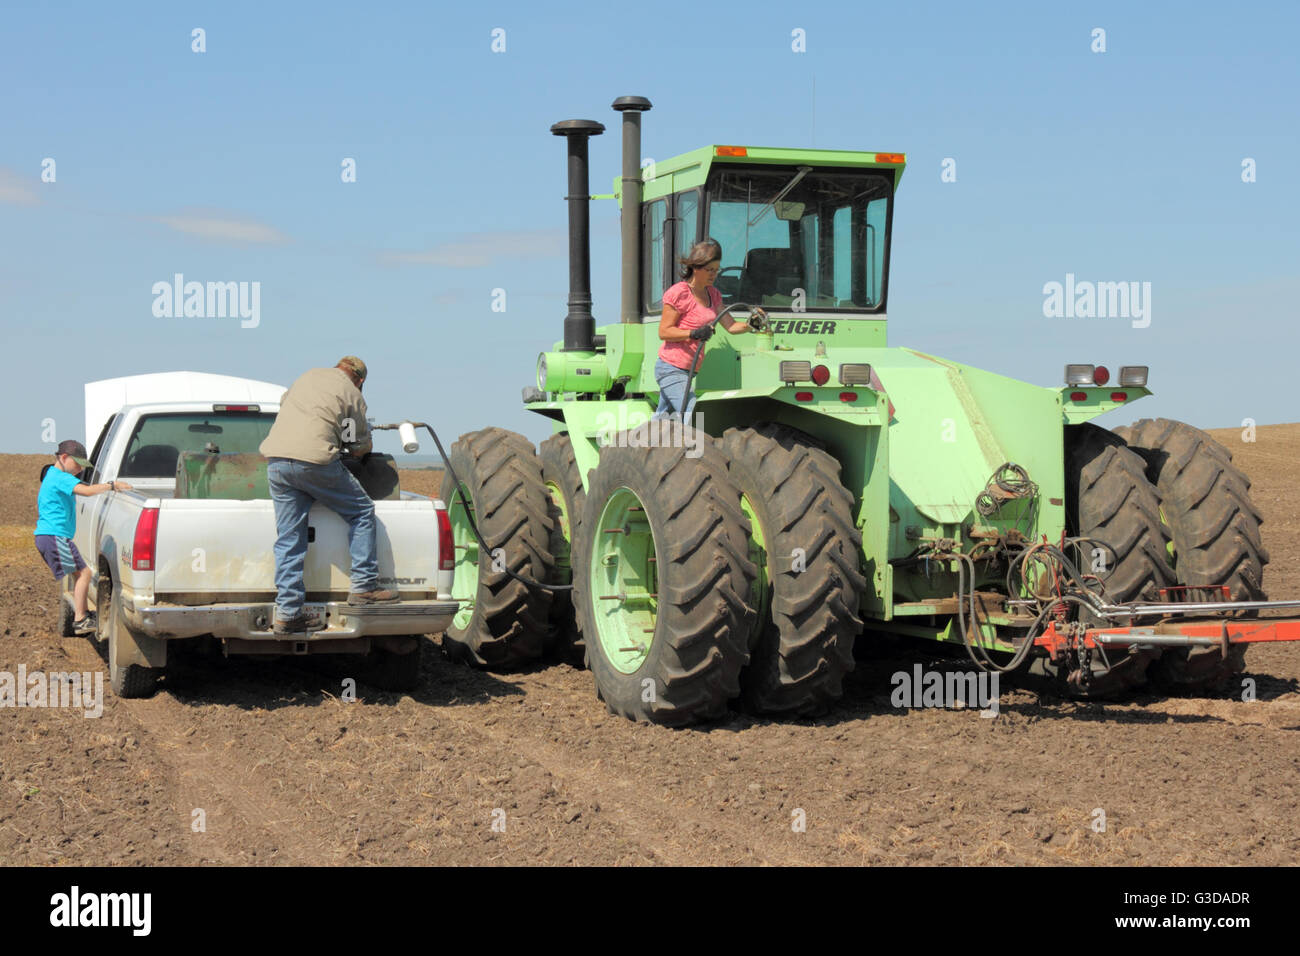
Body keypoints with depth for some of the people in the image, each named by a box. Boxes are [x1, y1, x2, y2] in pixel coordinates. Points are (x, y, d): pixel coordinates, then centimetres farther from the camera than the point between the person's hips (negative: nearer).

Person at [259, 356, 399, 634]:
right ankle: (364, 586, 9)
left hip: (276, 458, 6)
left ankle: (288, 611, 3)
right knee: (361, 512, 12)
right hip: (314, 458, -6)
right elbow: (362, 448, 11)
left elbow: (284, 403, 42)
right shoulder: (353, 395, 8)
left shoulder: (307, 376, 24)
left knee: (289, 538, 7)